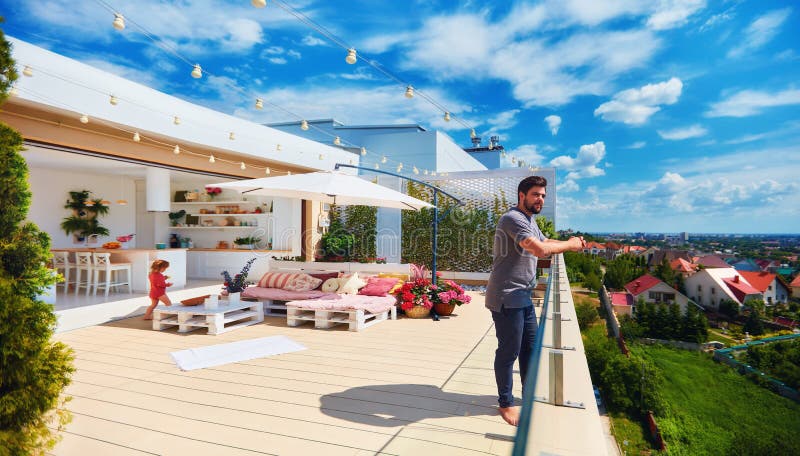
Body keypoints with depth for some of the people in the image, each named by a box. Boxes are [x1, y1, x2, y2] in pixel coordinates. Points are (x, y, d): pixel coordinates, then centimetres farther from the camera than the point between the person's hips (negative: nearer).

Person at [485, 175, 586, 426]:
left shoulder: (530, 220, 16)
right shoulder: (513, 219, -19)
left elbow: (545, 242, 26)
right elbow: (540, 249, -30)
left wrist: (571, 242, 8)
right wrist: (569, 245, -14)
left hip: (523, 296, 10)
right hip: (507, 297, -10)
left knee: (530, 347, 19)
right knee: (509, 351, 2)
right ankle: (506, 403, 19)